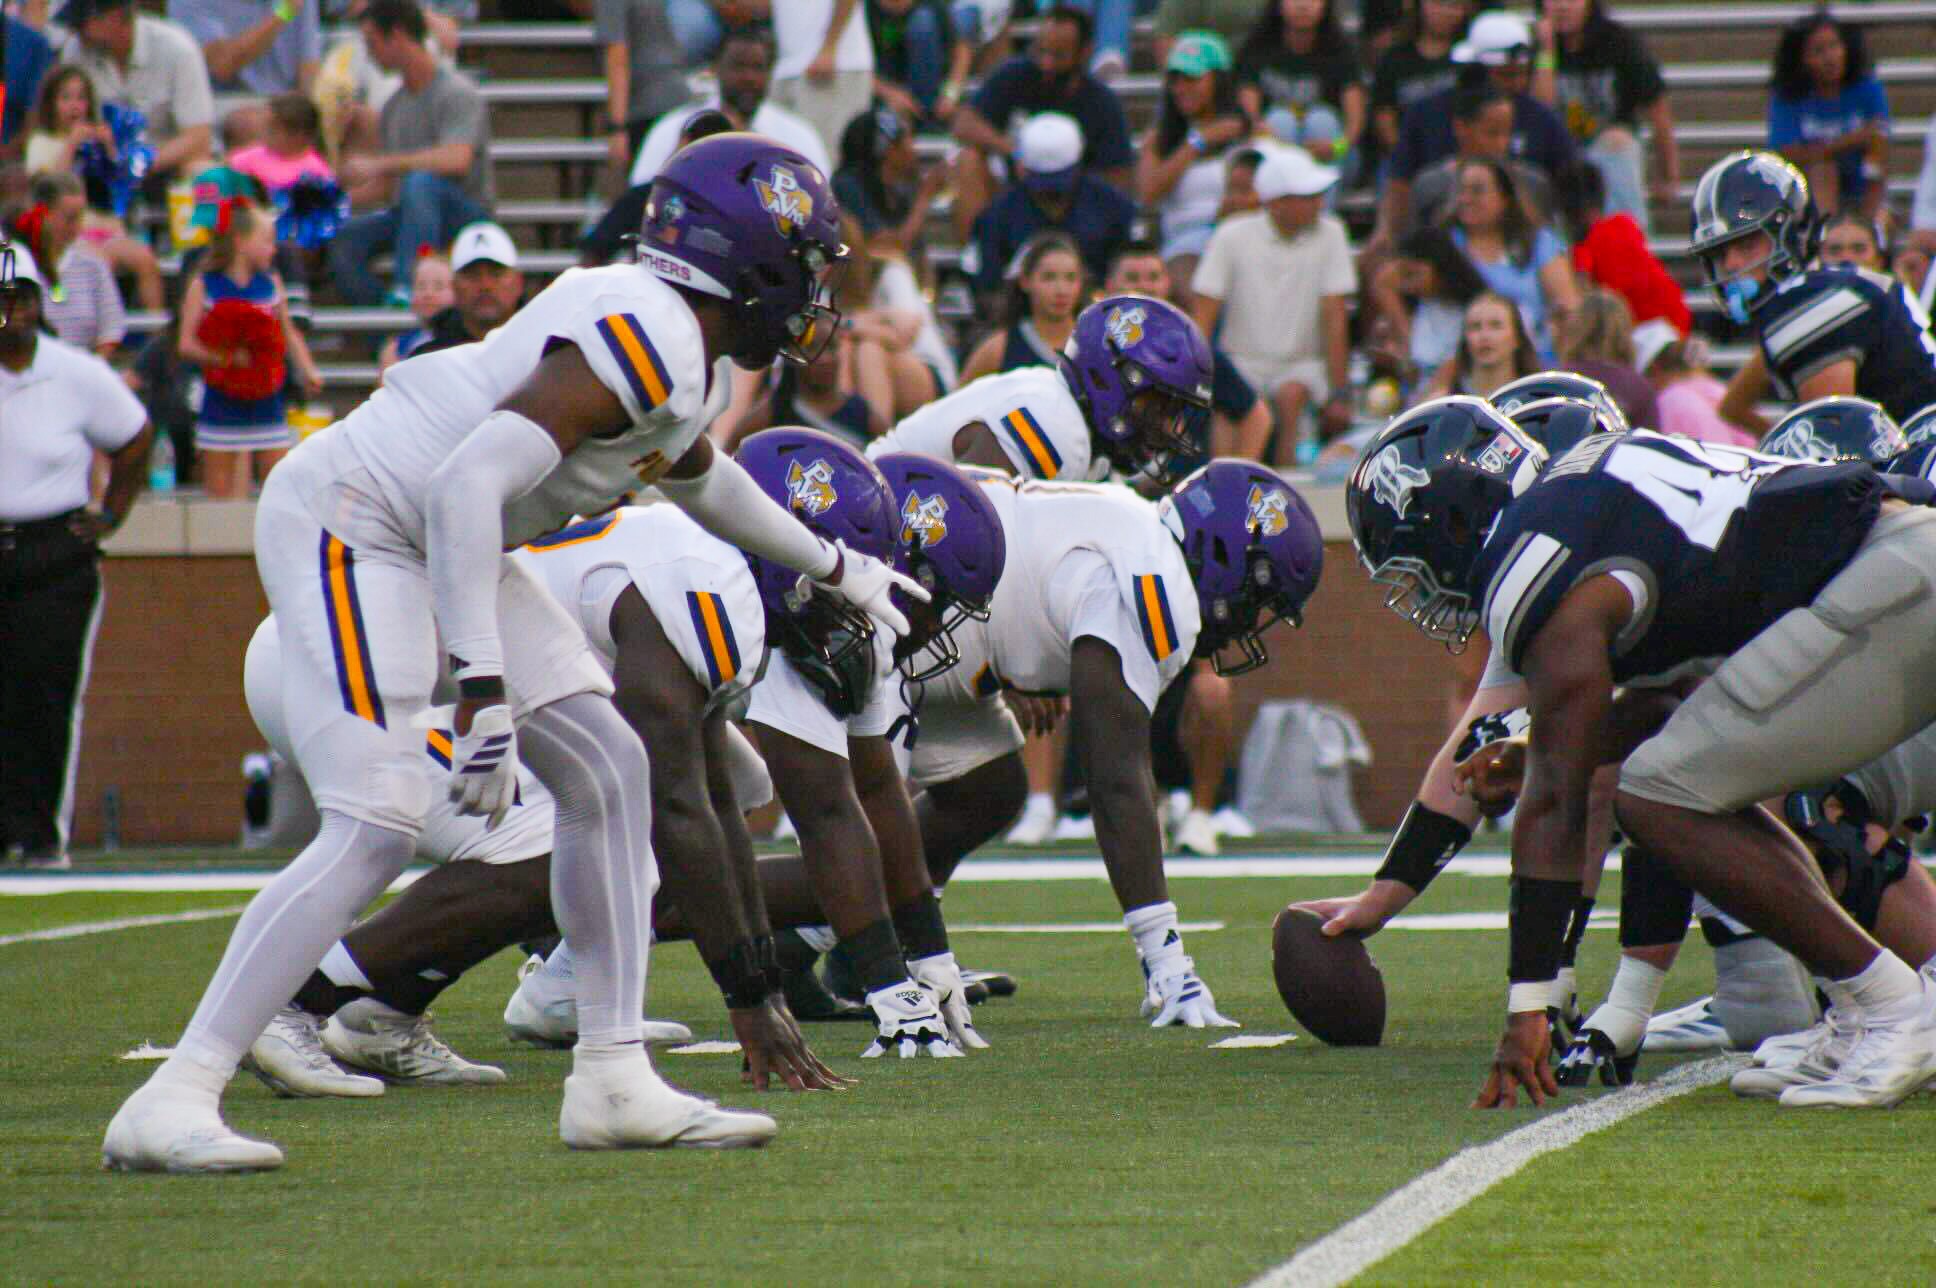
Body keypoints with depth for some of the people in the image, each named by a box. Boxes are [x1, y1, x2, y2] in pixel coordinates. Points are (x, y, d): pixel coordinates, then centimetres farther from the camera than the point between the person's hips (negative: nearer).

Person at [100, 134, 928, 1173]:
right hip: (351, 526, -10)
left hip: (438, 542, 10)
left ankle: (614, 1083, 12)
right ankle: (171, 1103, -18)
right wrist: (483, 689, -35)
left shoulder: (685, 351, 9)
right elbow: (471, 485, -32)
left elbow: (693, 472, 34)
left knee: (606, 773, 8)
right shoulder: (647, 340, -23)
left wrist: (836, 568, 45)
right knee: (373, 833, -18)